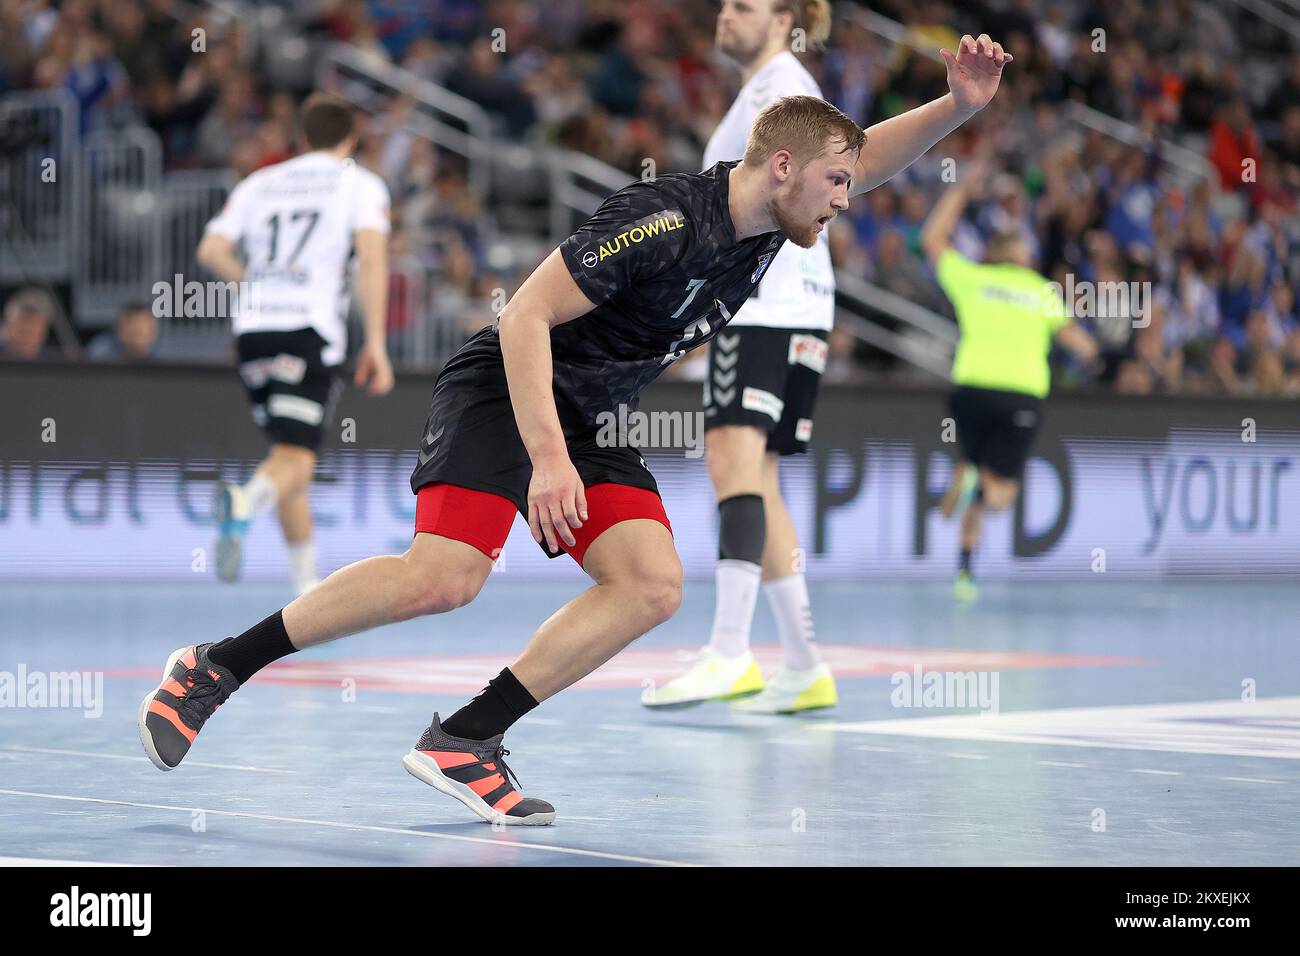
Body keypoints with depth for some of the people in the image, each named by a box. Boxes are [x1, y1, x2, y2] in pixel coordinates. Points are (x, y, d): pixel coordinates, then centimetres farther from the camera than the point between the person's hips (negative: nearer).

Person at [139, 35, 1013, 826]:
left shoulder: (767, 226, 3)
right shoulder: (666, 220, -23)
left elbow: (870, 158, 18)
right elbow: (526, 315, -24)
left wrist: (960, 105, -2)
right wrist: (548, 459, -31)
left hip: (587, 422, 9)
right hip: (502, 394, -9)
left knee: (654, 587, -11)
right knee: (444, 578, -27)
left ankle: (462, 743, -12)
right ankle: (215, 668, -12)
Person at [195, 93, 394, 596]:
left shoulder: (259, 183, 19)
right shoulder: (363, 184, 10)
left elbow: (211, 249, 7)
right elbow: (372, 258, -6)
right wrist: (376, 343, -6)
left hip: (252, 328, 4)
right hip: (311, 329, -4)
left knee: (290, 452, 17)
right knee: (295, 460, -11)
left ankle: (307, 583, 18)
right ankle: (243, 502, -44)